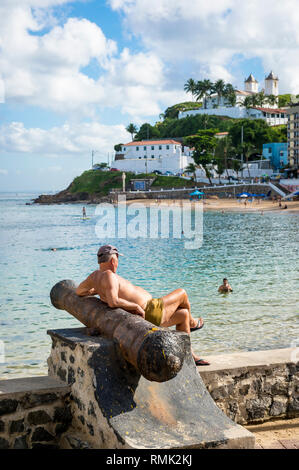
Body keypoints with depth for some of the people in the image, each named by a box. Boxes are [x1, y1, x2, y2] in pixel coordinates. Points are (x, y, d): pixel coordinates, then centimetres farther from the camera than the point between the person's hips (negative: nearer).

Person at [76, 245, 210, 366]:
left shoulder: (96, 275, 5)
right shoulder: (109, 276, -24)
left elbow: (78, 291, 20)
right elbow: (113, 302, -37)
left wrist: (100, 291, 27)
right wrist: (136, 306, -26)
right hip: (150, 312, -10)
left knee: (183, 314, 24)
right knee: (182, 293, 13)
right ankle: (192, 323, 43)